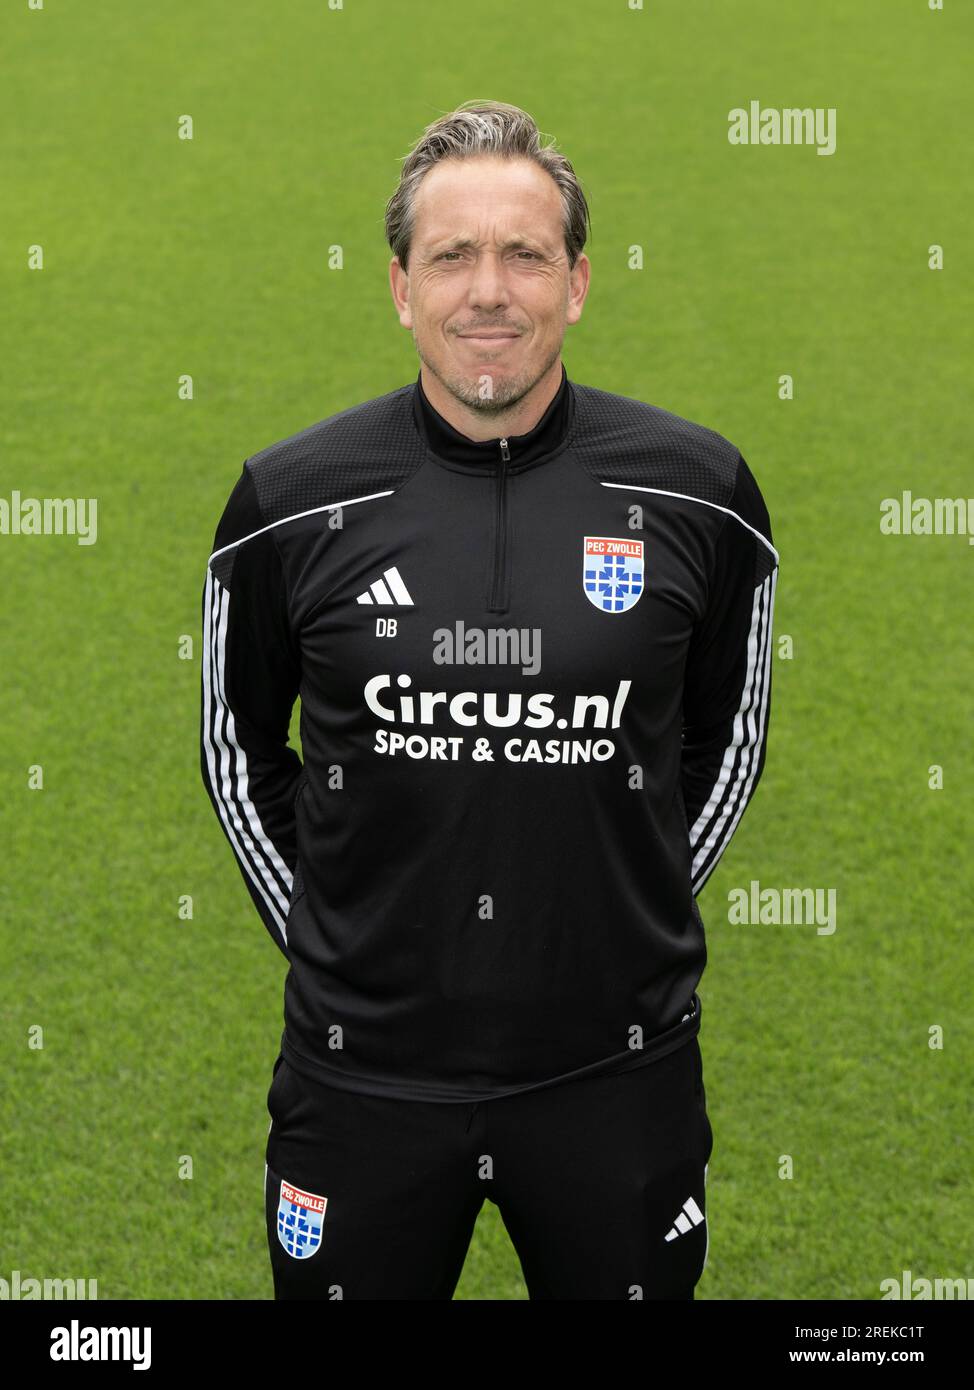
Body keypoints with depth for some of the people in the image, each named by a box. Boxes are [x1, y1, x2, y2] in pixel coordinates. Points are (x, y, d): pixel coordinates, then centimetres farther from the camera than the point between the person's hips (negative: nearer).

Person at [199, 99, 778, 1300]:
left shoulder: (694, 491, -4)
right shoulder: (292, 500, -5)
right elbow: (237, 744, 9)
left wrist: (634, 922, 8)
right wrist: (322, 934, 6)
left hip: (618, 1067, 0)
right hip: (363, 1071, 0)